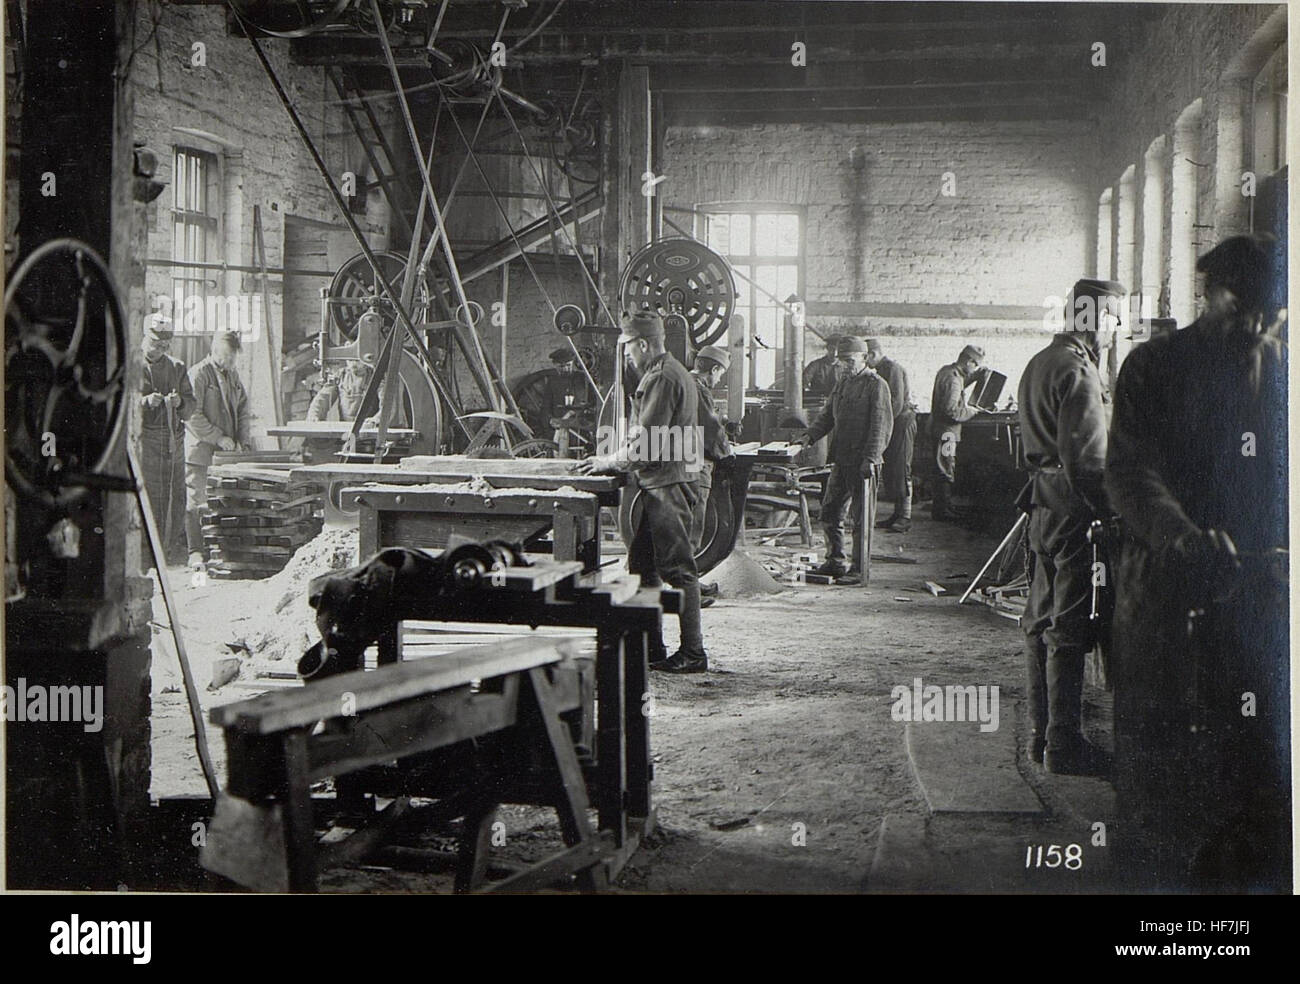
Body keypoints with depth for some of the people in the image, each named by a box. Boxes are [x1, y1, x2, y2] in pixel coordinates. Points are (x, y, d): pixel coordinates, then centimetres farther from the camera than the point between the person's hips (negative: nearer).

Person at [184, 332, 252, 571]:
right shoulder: (199, 374, -8)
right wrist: (219, 437, -16)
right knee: (197, 503, -3)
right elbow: (192, 415, -13)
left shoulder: (233, 375, 15)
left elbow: (243, 408, 22)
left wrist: (243, 439, 7)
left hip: (226, 452, 6)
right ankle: (196, 553, 3)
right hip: (201, 450, -6)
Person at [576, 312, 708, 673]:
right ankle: (649, 648, 18)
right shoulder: (673, 372, 19)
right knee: (641, 567, 12)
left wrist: (609, 462, -7)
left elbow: (646, 443, -18)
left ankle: (693, 654, -2)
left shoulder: (662, 378, -15)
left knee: (677, 569, -6)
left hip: (667, 485, -11)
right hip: (659, 484, 11)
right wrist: (611, 460, 20)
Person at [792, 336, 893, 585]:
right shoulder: (841, 385, 17)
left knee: (861, 518, -1)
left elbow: (881, 425, -13)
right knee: (830, 513, 12)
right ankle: (835, 562, 24)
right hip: (841, 461, 8)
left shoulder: (876, 385, -7)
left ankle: (859, 569, 5)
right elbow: (827, 416, 20)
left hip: (862, 463, -8)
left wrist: (870, 458, -21)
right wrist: (809, 436, 1)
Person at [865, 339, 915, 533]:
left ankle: (905, 517, -6)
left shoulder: (893, 369, -14)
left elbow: (897, 402, -20)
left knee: (901, 471, -9)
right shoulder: (881, 370, 16)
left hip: (902, 423, -10)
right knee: (888, 472, 10)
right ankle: (897, 514, 15)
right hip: (891, 424, 10)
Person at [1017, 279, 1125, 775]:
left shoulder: (1040, 363, 17)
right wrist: (1111, 511, -17)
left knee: (1043, 622, 13)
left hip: (1044, 505, 10)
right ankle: (1063, 743, -2)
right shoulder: (1078, 370, -15)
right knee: (1069, 627, -6)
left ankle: (1041, 734, 20)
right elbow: (1087, 458, -21)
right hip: (1073, 510, -10)